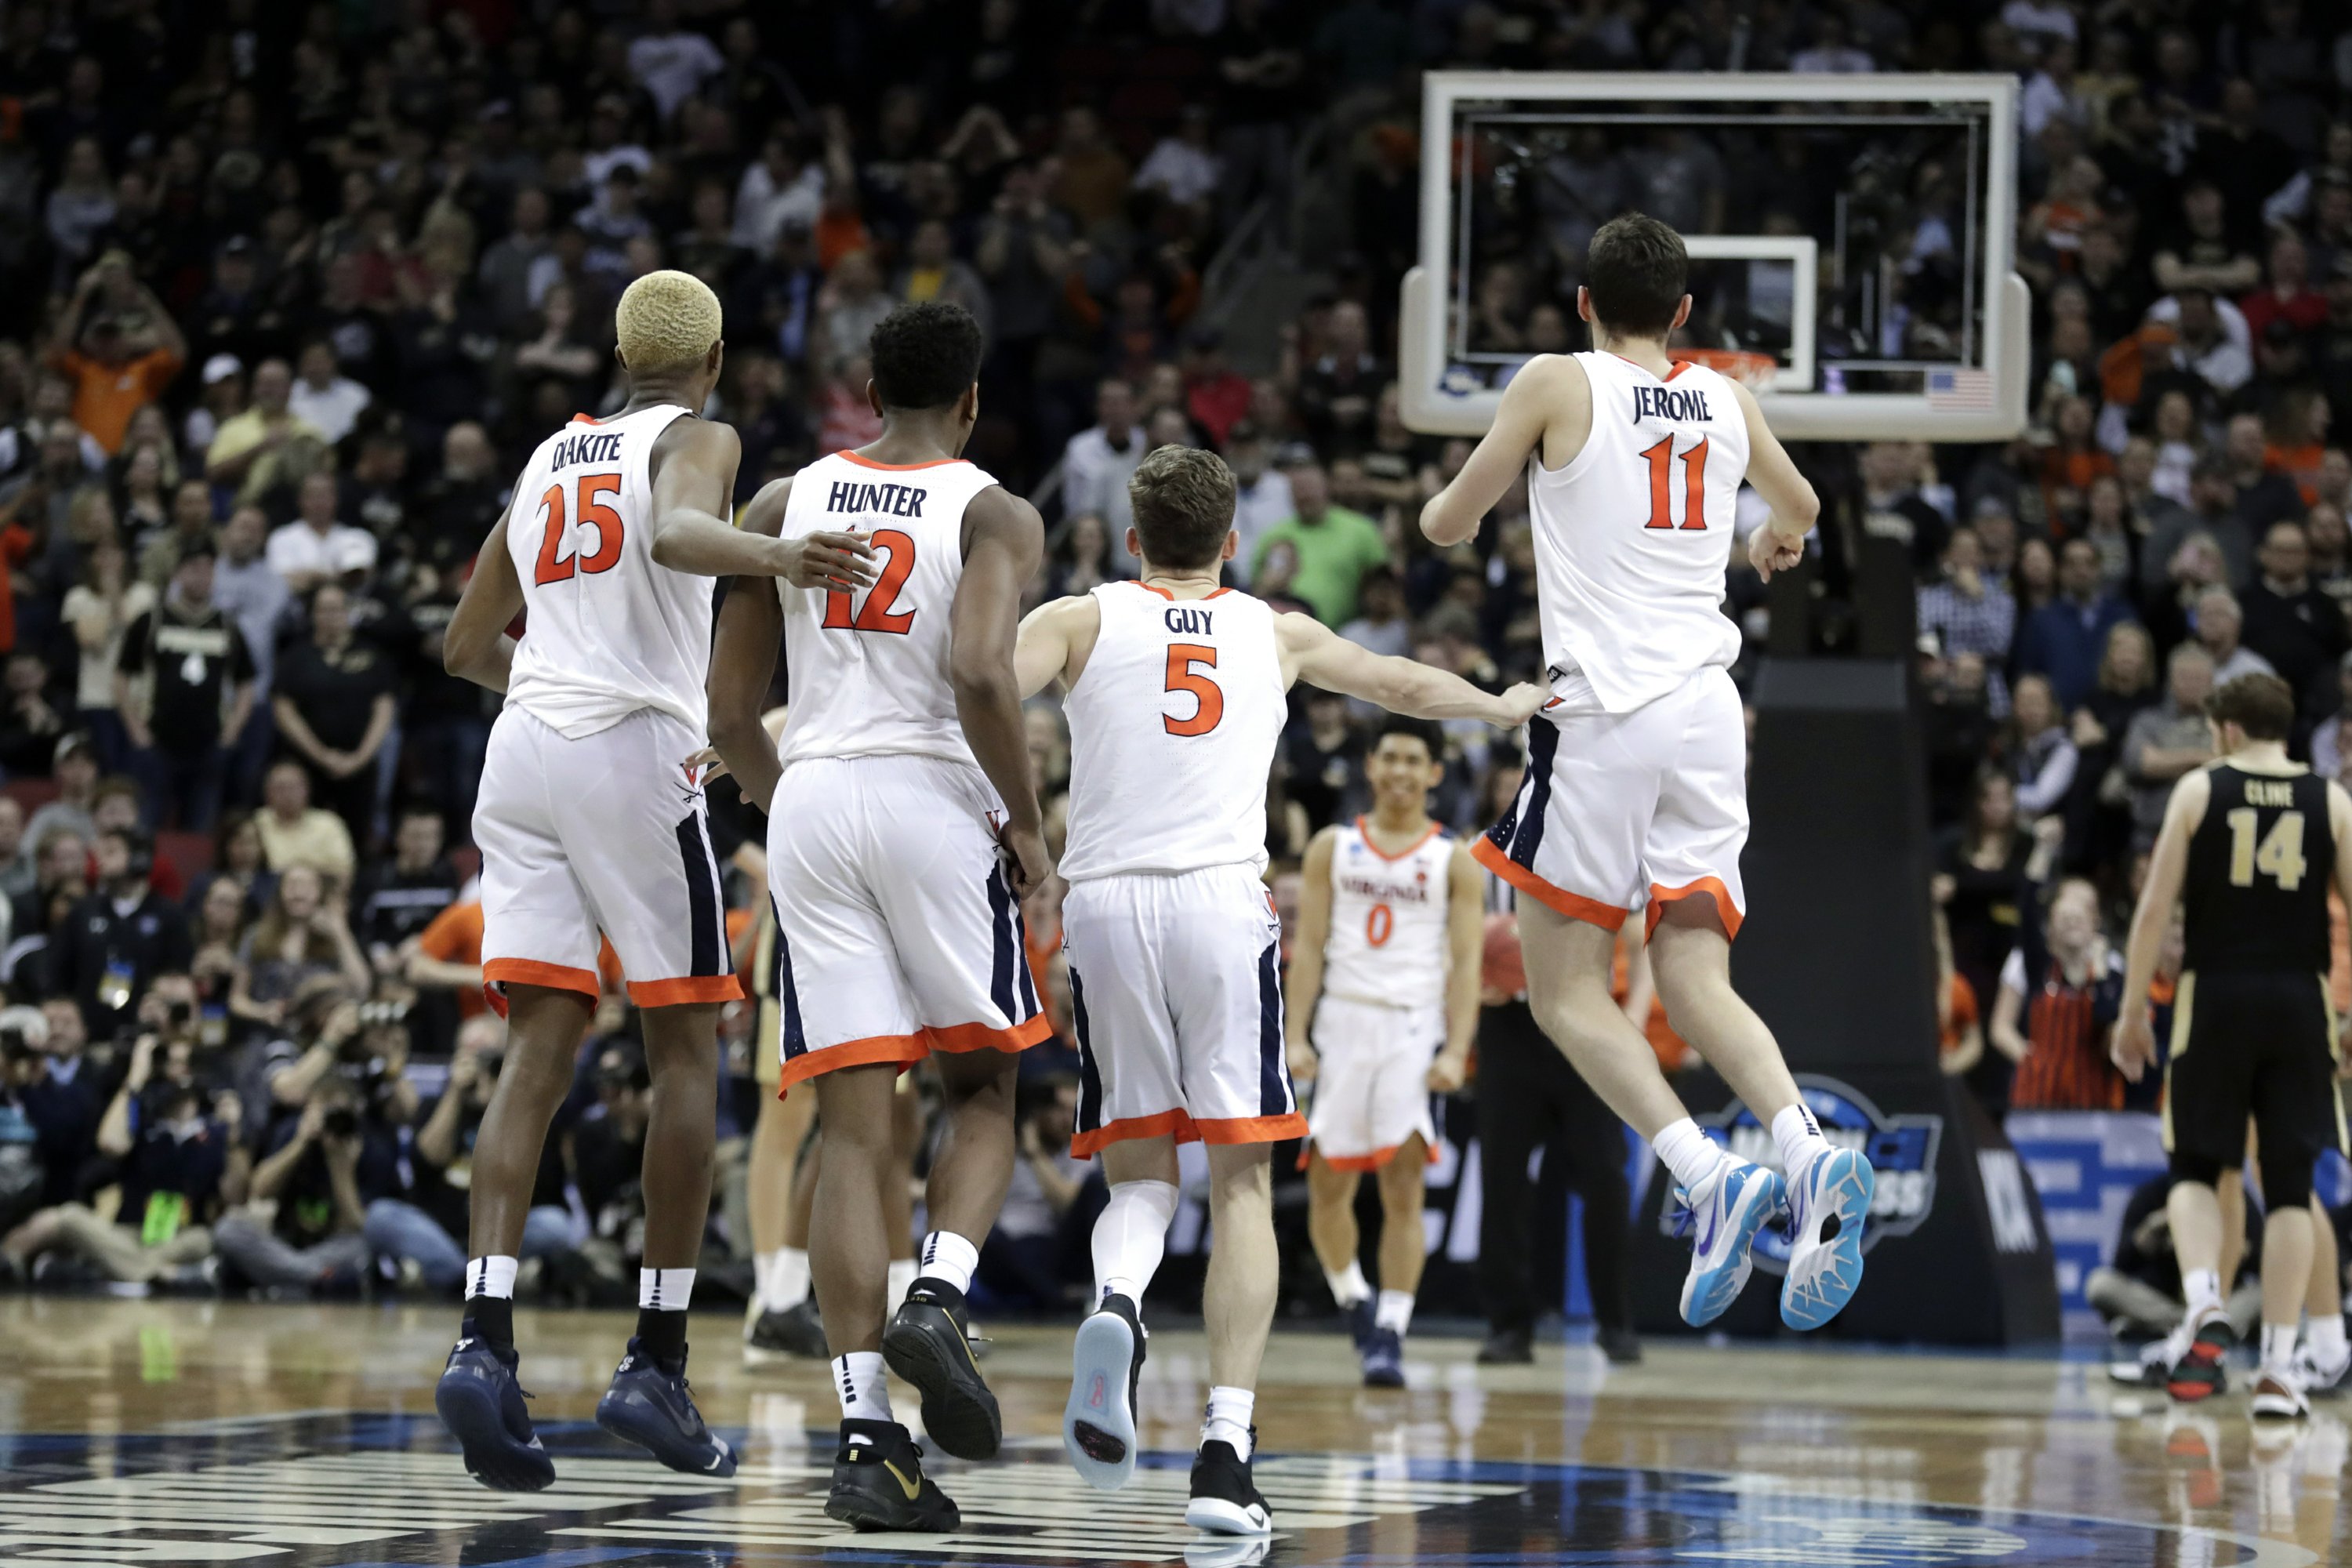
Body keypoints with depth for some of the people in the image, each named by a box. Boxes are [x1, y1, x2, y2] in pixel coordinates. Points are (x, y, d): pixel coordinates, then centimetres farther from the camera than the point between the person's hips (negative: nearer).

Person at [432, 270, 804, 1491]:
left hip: (523, 749, 5)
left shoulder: (549, 458, 22)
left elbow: (465, 646, 29)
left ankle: (483, 1343, -18)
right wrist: (777, 558, -36)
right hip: (636, 750, -5)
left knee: (539, 1051, -1)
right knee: (686, 1049, 4)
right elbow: (676, 531, -21)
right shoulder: (697, 438, 4)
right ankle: (658, 1365, 2)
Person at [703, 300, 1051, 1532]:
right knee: (984, 1090, 16)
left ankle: (863, 1434, -7)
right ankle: (938, 1299, -12)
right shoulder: (994, 514, 3)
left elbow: (729, 712, 13)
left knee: (853, 1130, 1)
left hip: (809, 803, 3)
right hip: (936, 799, -3)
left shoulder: (784, 504, 14)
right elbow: (980, 671, -15)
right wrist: (1027, 824, -5)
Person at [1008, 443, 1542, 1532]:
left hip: (1102, 903, 0)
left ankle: (1115, 1307, -24)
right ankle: (1226, 1451, -9)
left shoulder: (1082, 620, 12)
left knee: (1138, 1173, 10)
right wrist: (1504, 707, 56)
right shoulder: (1274, 634, 18)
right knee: (1241, 1184, 3)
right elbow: (1404, 685, 36)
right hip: (1222, 901, 0)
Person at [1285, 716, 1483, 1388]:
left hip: (1413, 1029, -2)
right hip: (1343, 1023, 2)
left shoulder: (1454, 860, 4)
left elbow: (1465, 962, 0)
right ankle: (1354, 1301, 28)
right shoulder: (1333, 848, 9)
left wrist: (1456, 1052, -12)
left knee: (1402, 1186, -12)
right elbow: (1309, 947, 6)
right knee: (1328, 1184, 4)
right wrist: (1296, 1037, -4)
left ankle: (1390, 1336, -11)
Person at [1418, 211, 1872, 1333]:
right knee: (1695, 982, 5)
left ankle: (1709, 1178, -18)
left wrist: (1439, 508, 30)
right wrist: (1777, 541, 59)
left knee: (1567, 990, 2)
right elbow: (1799, 508, 35)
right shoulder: (1725, 401, 14)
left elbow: (1448, 526, 5)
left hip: (1604, 710, -5)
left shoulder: (1557, 384, 0)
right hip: (1708, 707, 5)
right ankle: (1809, 1155, -21)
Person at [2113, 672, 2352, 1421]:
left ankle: (2204, 1307, -14)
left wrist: (2133, 1010, 3)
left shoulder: (2200, 790, 1)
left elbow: (2155, 909, -3)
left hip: (2215, 995, -1)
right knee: (2290, 1185, 6)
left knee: (2196, 1169, 12)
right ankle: (2278, 1367, 2)